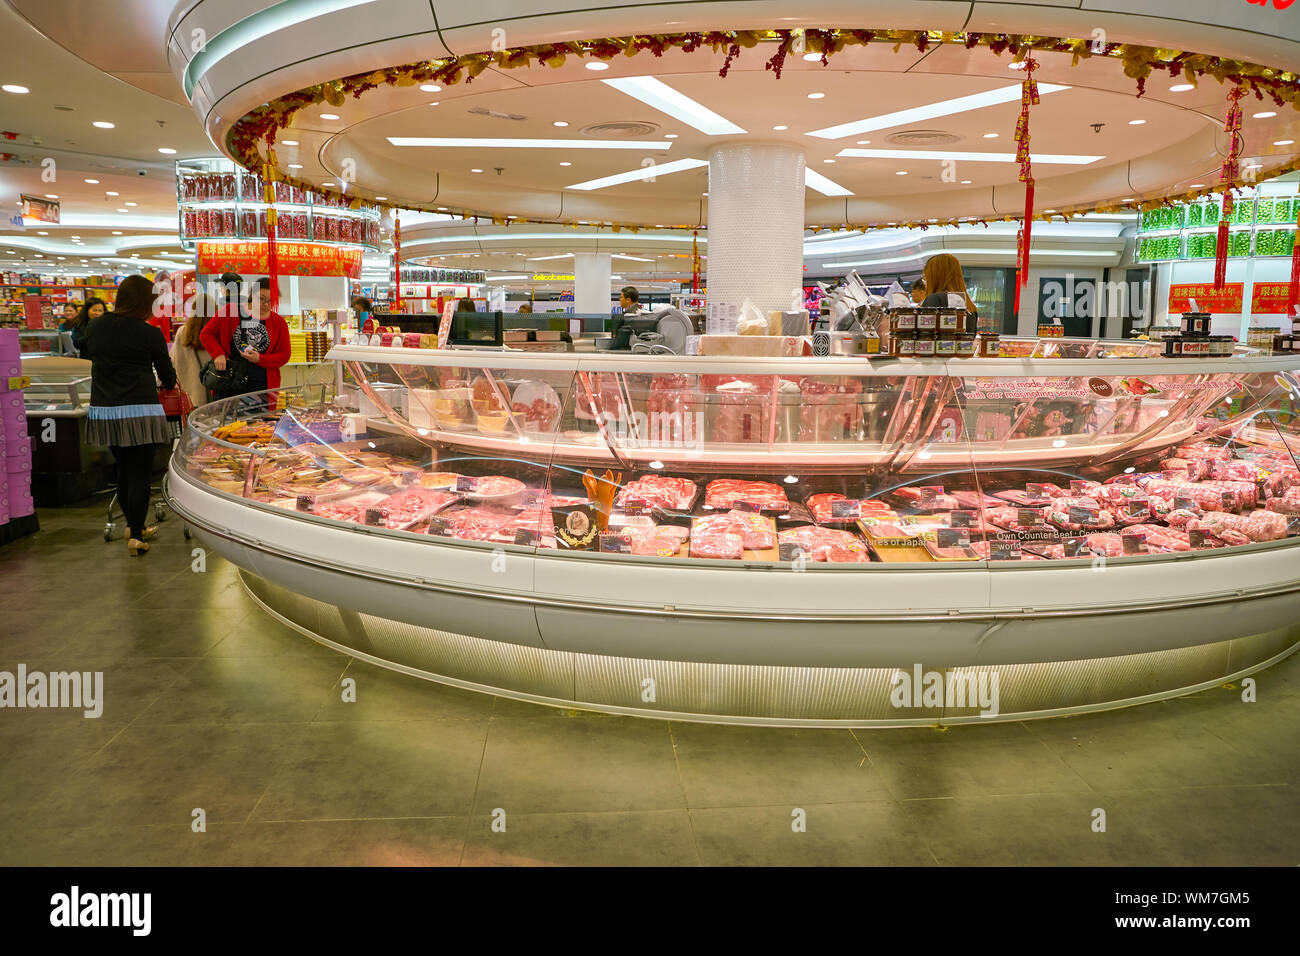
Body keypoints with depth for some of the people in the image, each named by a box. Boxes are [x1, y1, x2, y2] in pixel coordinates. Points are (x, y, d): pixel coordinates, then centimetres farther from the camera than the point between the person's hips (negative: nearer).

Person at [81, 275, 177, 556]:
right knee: (140, 472, 2)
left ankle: (133, 526, 30)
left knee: (124, 469, 18)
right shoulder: (149, 334, -8)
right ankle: (136, 535, 2)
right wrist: (169, 383, 27)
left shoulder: (95, 327, 5)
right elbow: (167, 374, 3)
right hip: (139, 412, -5)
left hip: (104, 411, 5)